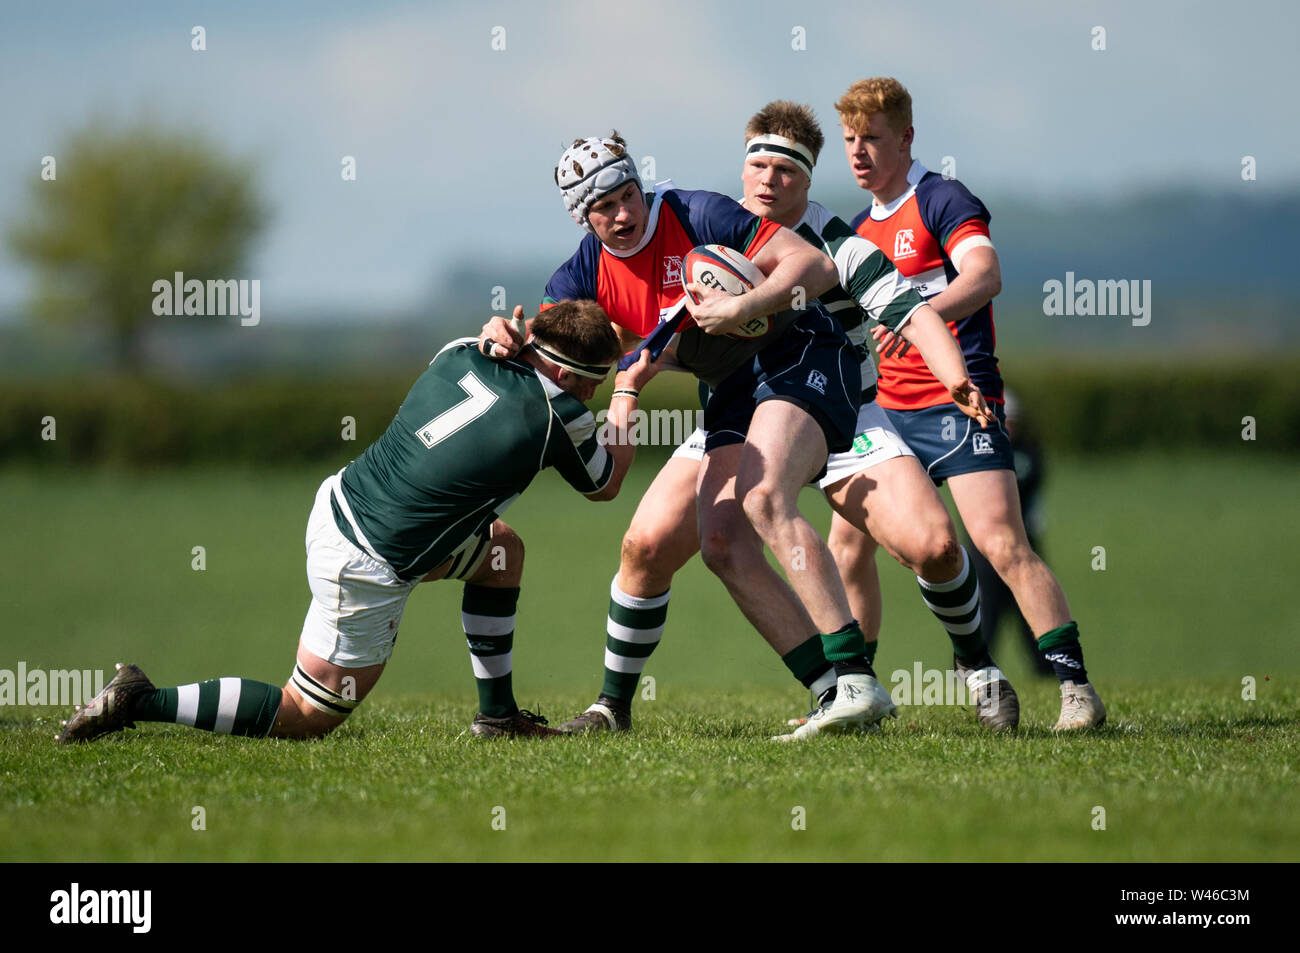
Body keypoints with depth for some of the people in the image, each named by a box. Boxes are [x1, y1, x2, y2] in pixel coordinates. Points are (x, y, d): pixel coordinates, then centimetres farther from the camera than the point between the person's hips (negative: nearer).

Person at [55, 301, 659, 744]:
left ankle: (497, 712, 30)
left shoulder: (464, 353, -1)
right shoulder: (557, 416, -16)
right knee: (305, 719, 5)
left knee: (501, 549, 23)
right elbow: (604, 484, 7)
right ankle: (140, 702, -1)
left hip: (338, 502, 8)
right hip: (367, 570, -8)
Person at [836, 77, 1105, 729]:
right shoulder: (861, 229, 17)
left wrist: (922, 315, -43)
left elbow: (985, 275, -26)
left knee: (1001, 542, -19)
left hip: (960, 402, -8)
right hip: (890, 410, 8)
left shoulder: (942, 200, -7)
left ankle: (1076, 687, -18)